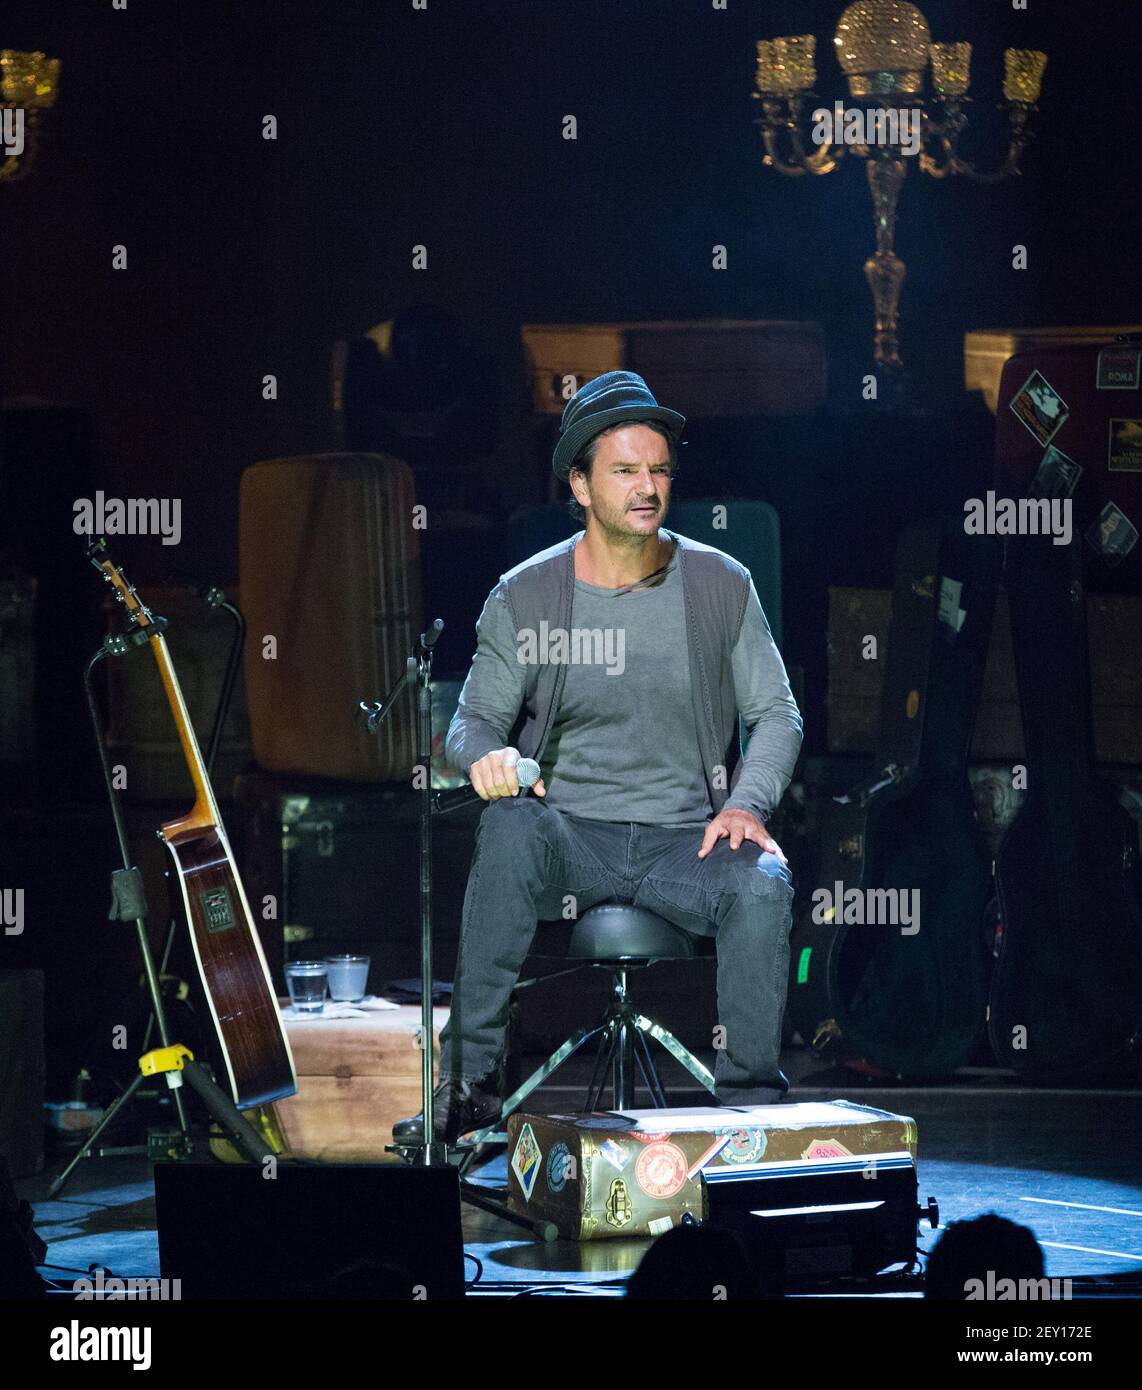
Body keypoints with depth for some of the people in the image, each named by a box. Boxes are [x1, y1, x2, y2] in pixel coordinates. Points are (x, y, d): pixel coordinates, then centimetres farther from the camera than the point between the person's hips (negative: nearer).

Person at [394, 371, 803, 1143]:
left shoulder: (722, 586, 3)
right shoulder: (525, 597, 1)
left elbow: (777, 715, 7)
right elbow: (474, 719, 5)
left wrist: (747, 803, -12)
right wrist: (486, 755, -20)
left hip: (686, 839, 0)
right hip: (573, 838, 0)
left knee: (764, 885, -33)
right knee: (510, 826, -35)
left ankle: (752, 1106, -20)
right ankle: (467, 1085, -32)